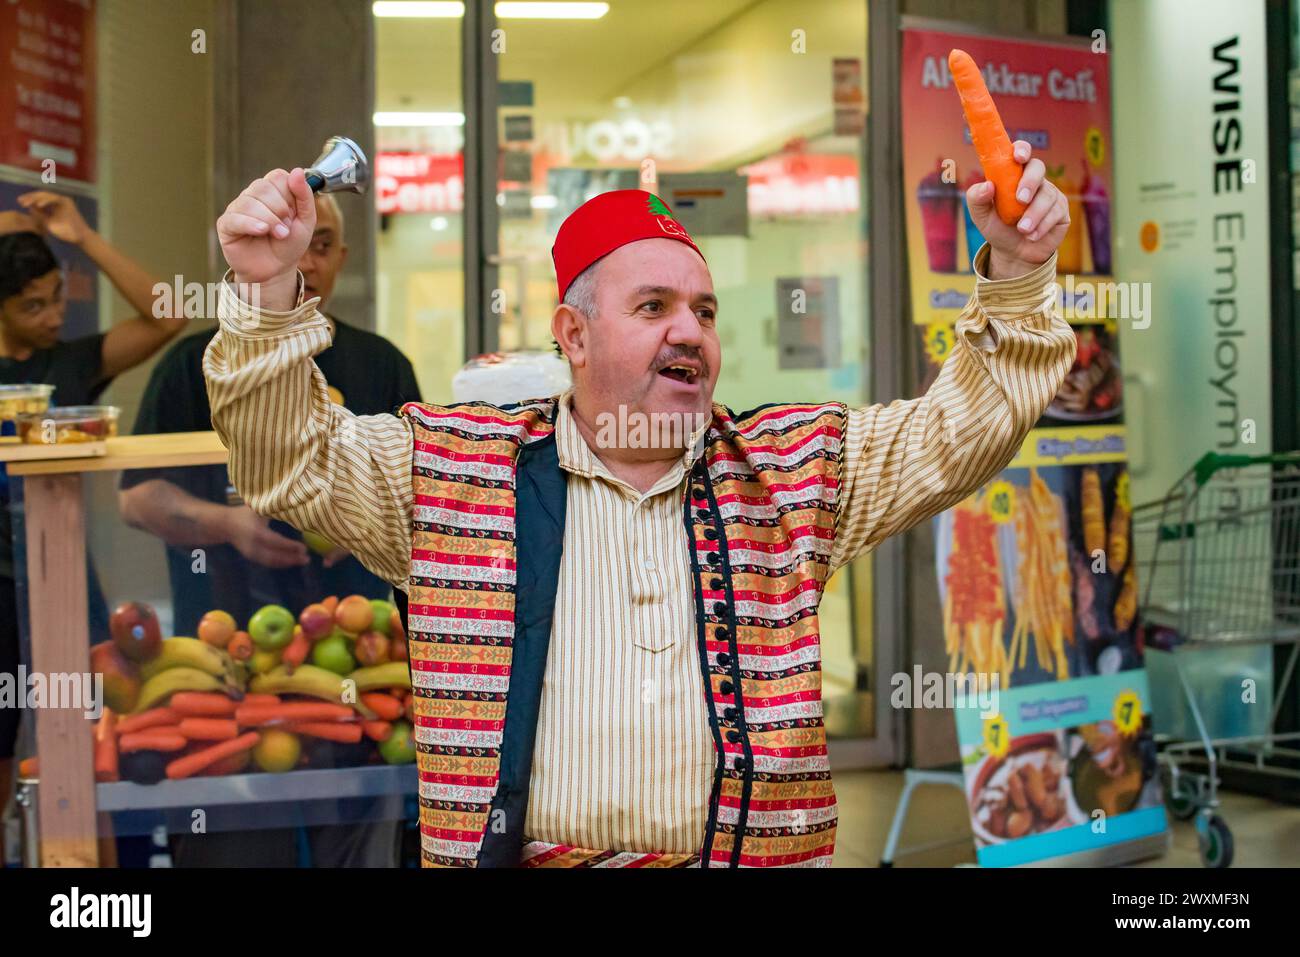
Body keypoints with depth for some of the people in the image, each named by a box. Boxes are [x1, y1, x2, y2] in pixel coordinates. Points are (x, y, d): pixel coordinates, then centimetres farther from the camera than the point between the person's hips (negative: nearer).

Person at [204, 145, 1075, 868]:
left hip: (754, 850, 2)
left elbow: (964, 428, 12)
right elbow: (290, 459, 9)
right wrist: (270, 292, -5)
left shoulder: (792, 464, 13)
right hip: (510, 853, -1)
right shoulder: (453, 469, 9)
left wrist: (1017, 276, -1)